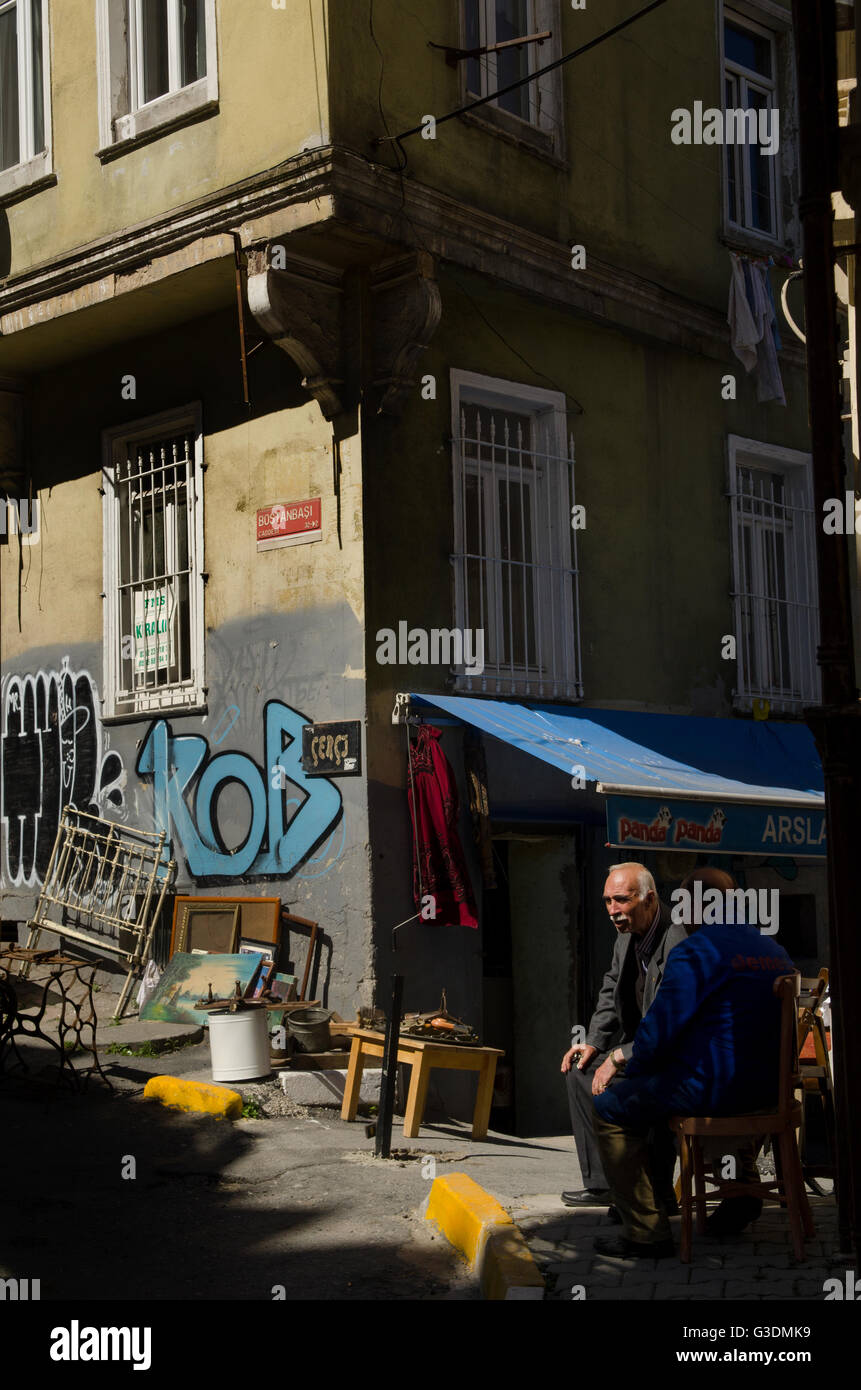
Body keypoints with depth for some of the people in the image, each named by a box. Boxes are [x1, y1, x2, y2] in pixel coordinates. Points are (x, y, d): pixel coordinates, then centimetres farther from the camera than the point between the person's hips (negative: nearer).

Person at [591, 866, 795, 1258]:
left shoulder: (696, 951, -12)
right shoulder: (775, 950, 14)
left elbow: (661, 1026, -17)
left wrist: (635, 1072, 3)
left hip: (712, 1087, -9)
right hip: (767, 1090, 9)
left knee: (611, 1108, 5)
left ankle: (647, 1232, -1)